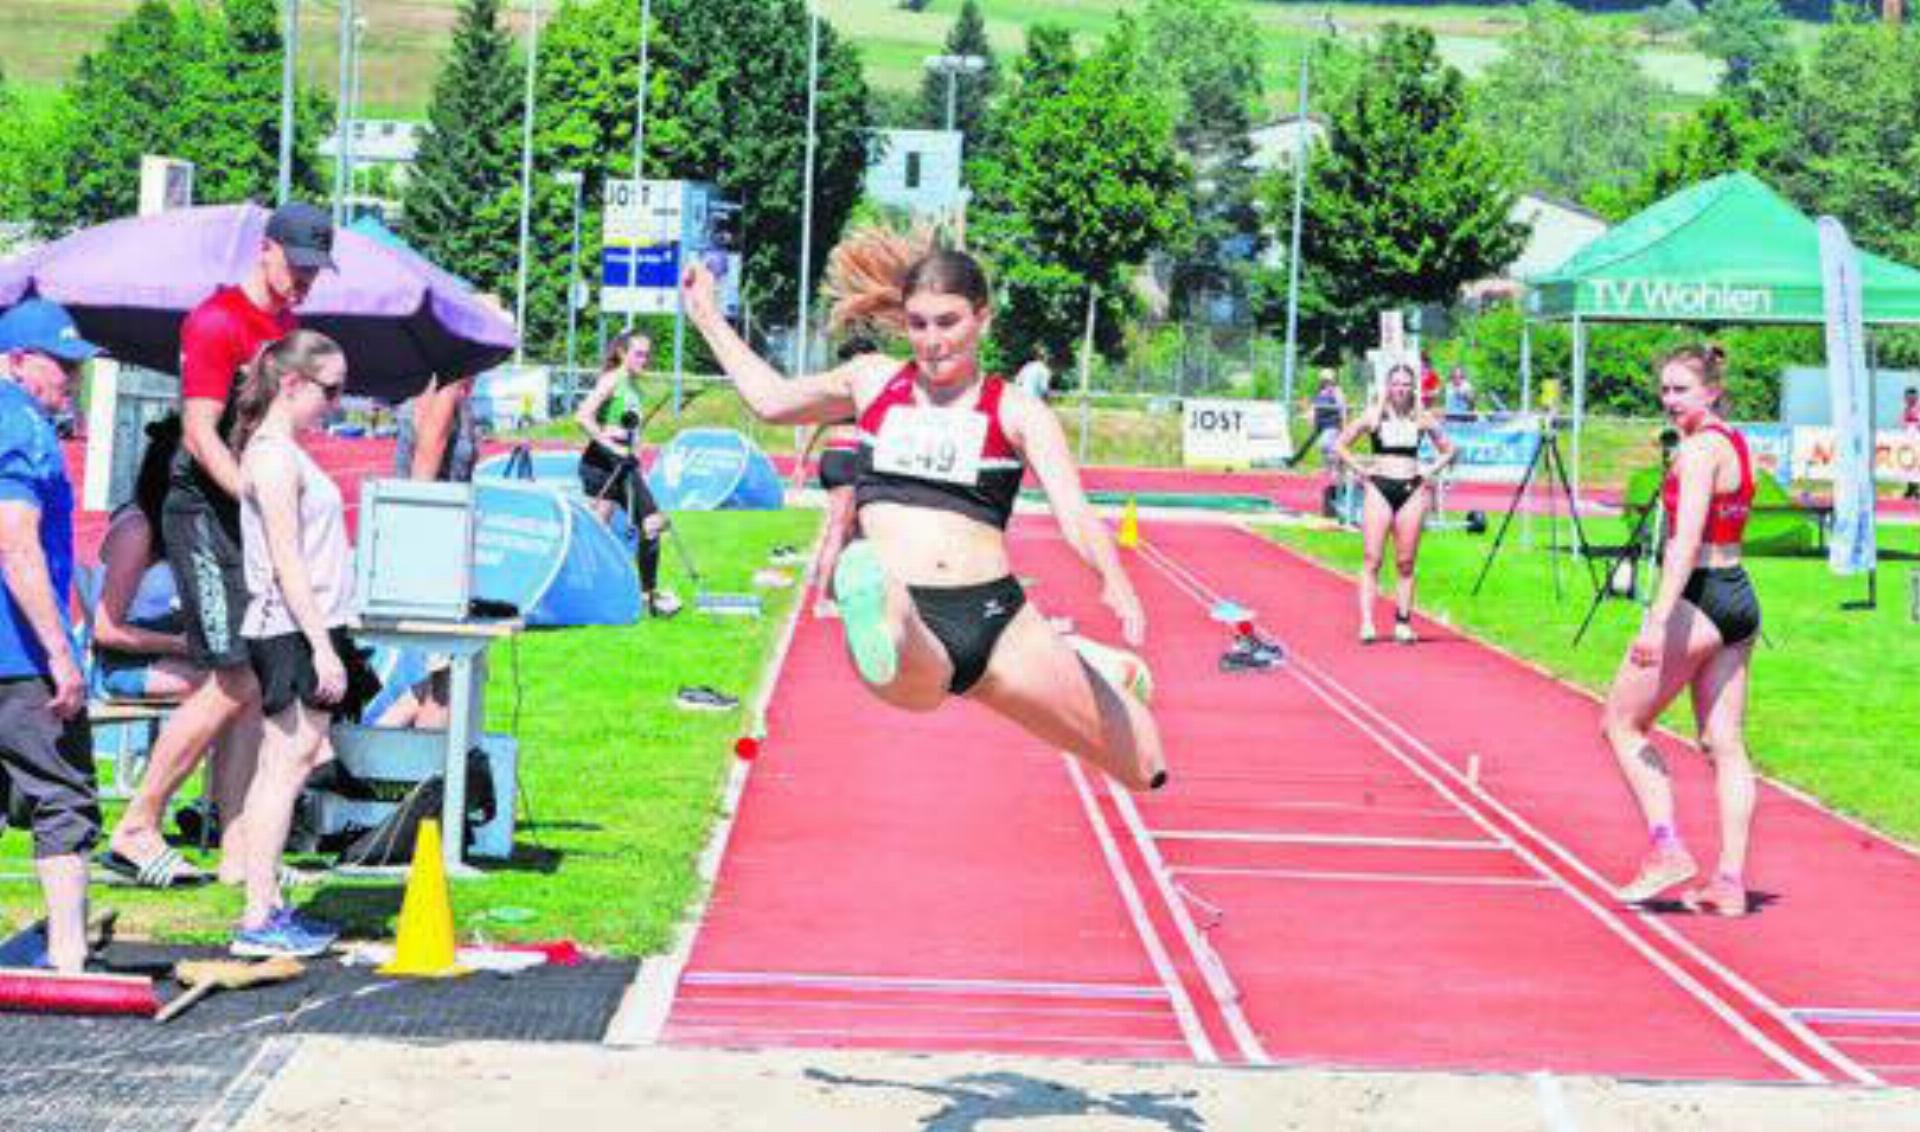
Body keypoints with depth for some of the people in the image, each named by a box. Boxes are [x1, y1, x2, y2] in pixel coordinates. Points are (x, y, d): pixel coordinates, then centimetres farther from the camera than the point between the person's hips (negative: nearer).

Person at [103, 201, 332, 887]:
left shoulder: (286, 327, 16)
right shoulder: (217, 322, -11)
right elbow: (200, 434, -19)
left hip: (260, 524, 9)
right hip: (208, 517, -9)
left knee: (260, 685, 5)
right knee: (235, 682, -12)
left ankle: (239, 853, 9)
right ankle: (135, 831, -2)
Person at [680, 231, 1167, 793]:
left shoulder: (1017, 413, 6)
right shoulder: (873, 381, 16)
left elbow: (1076, 515, -6)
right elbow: (772, 399, 33)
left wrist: (1114, 581, -26)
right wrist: (708, 318, 38)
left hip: (995, 619, 1)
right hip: (902, 615, -1)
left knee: (1142, 772, 10)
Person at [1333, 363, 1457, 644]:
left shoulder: (1422, 418, 8)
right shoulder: (1373, 415, 4)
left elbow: (1449, 450, 19)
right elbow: (1339, 446, 8)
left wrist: (1431, 470, 5)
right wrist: (1360, 468, -2)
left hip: (1412, 490, 2)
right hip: (1379, 488, -2)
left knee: (1406, 563, 3)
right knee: (1373, 560, -8)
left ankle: (1403, 623, 7)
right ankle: (1367, 623, -13)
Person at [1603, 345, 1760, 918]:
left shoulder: (1698, 450, -14)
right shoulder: (1735, 443, 14)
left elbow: (1686, 541, -24)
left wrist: (1658, 620, -30)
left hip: (1699, 601, -9)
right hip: (1740, 600, 9)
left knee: (1621, 723, 4)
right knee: (1726, 745, 8)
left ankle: (1666, 848, -3)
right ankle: (1731, 880, 6)